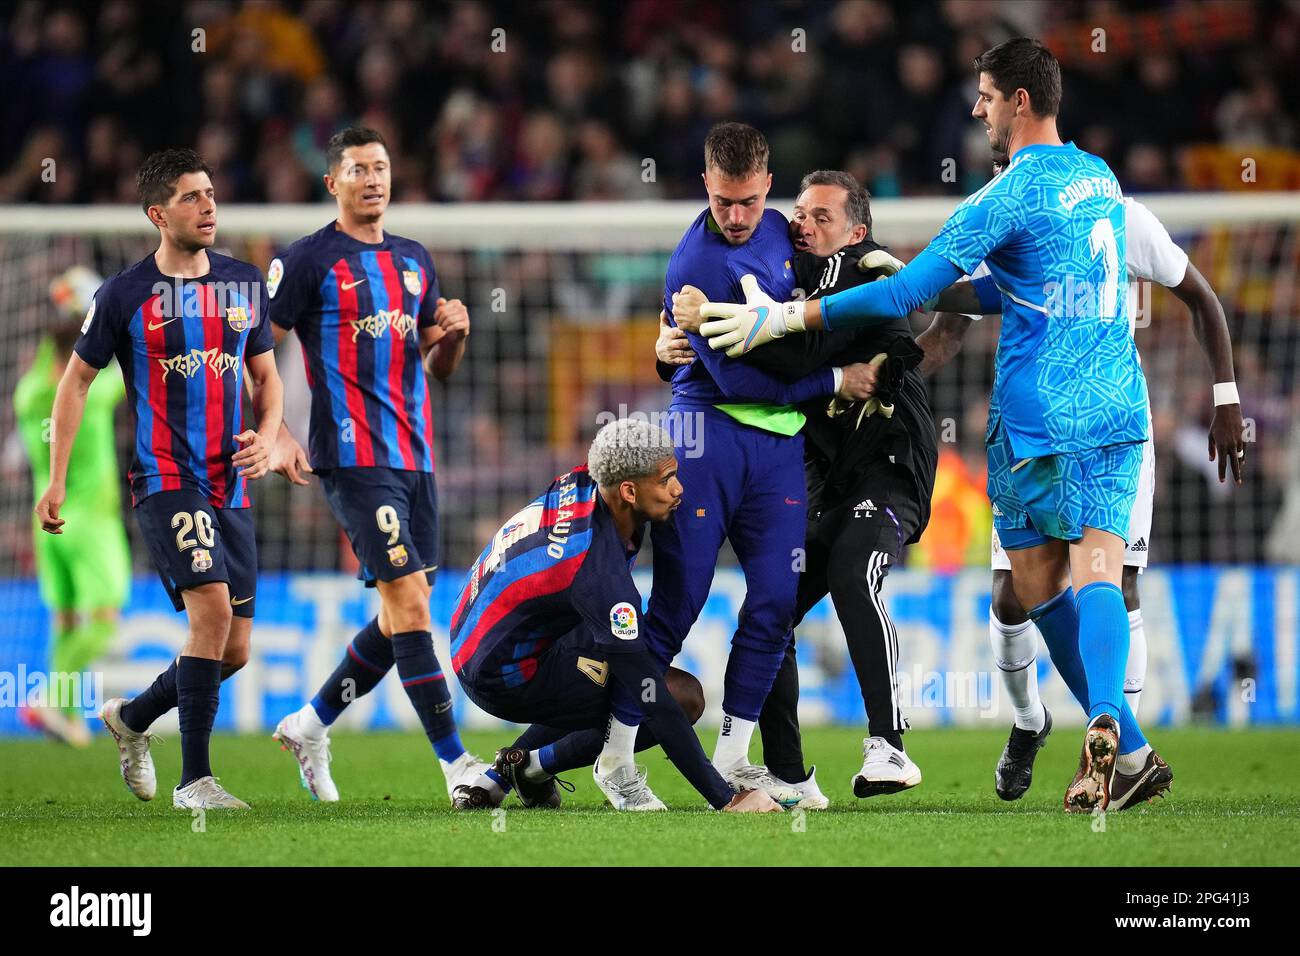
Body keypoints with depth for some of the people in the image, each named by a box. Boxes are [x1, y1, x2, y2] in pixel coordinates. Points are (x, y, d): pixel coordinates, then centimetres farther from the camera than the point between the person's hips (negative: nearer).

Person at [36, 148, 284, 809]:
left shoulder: (244, 283, 9)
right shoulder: (125, 295, -3)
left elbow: (265, 373, 20)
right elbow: (76, 380, 5)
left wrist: (267, 436, -1)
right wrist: (56, 481, 3)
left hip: (231, 483, 6)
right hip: (164, 478, -6)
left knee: (235, 648, 5)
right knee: (213, 610, -22)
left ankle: (131, 717, 32)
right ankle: (194, 780, -15)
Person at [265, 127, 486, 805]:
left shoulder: (414, 261, 16)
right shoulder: (309, 260, -4)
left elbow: (438, 368, 23)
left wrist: (454, 334, 0)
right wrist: (276, 438, -13)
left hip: (415, 457, 7)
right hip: (354, 460, -7)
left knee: (400, 619, 9)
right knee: (409, 603, -13)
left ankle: (310, 725, 26)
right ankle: (456, 764, -13)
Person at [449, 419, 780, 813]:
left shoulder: (581, 482, -8)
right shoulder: (600, 570, -30)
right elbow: (654, 703, -28)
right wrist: (724, 799, -27)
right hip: (507, 679, -9)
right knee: (686, 696, -10)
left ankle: (493, 780, 19)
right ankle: (538, 765, -1)